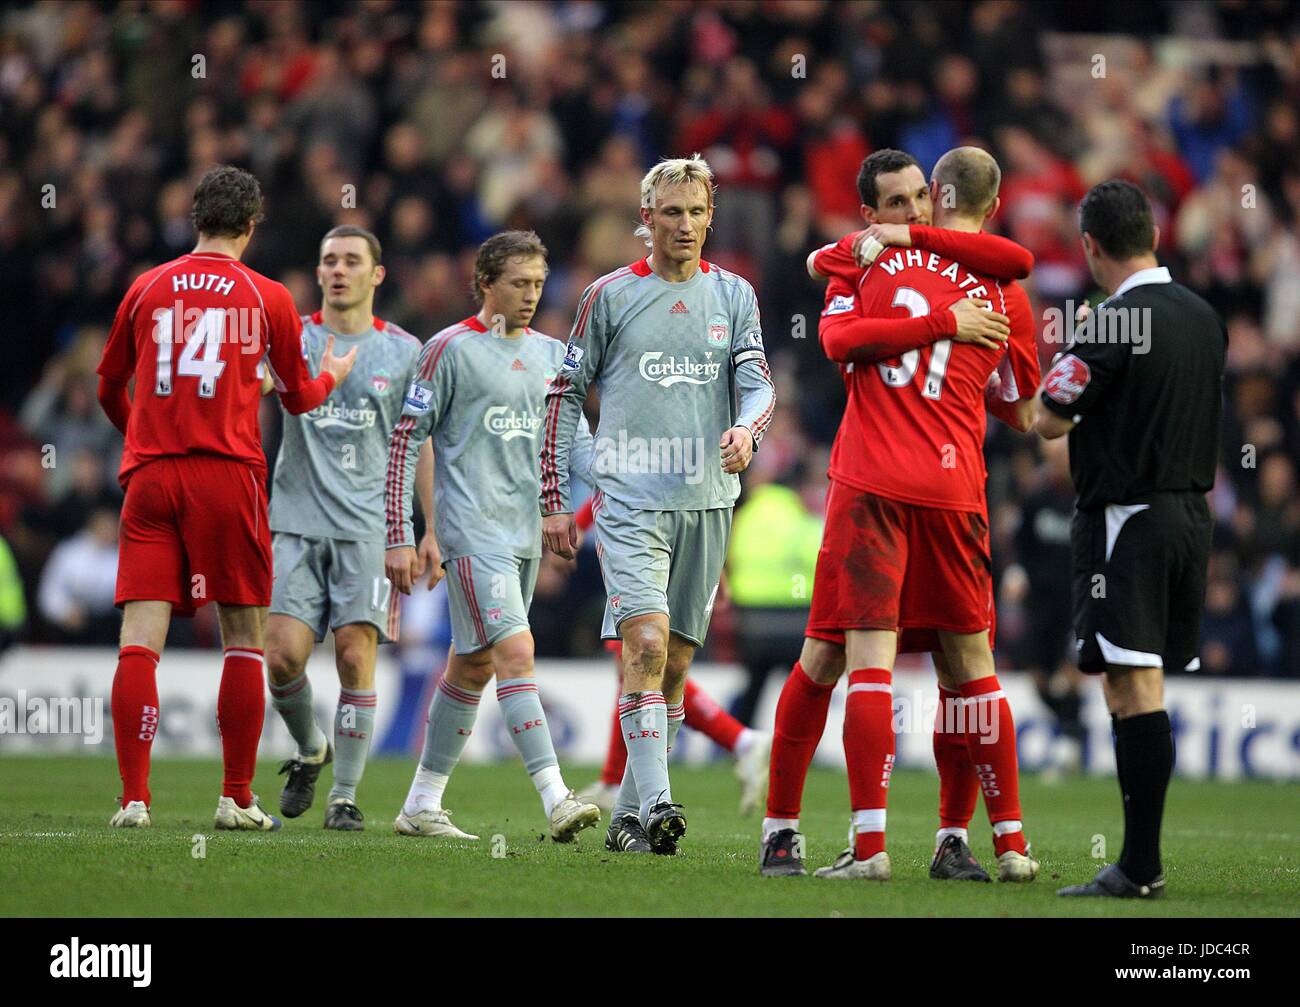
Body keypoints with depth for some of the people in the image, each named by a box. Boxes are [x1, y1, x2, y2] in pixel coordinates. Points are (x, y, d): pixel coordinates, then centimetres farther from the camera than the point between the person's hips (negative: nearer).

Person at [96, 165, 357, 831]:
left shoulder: (147, 288, 10)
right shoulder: (267, 297, 4)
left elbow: (109, 388, 20)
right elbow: (299, 398, 15)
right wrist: (332, 375, 37)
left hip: (150, 476, 2)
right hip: (228, 474, -2)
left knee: (140, 639, -2)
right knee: (243, 638, 7)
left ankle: (133, 798, -9)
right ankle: (237, 799, 6)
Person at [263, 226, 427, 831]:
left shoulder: (403, 352, 8)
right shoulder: (291, 338, 7)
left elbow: (418, 443, 12)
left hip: (367, 528, 0)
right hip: (298, 524, 1)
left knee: (356, 656, -10)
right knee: (283, 654, -9)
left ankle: (345, 795, 1)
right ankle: (309, 750, 21)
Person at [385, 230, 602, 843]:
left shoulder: (549, 353, 14)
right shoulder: (451, 349, -6)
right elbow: (404, 440, -5)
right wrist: (399, 538, -9)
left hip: (524, 534, 7)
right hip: (472, 533, -7)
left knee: (472, 666, 10)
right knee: (515, 651, -18)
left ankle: (422, 804, 19)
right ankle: (555, 799, -26)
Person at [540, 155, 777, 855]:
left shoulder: (733, 295, 10)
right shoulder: (610, 295, 3)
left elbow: (759, 384, 6)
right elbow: (565, 395, 7)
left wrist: (746, 430, -19)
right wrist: (555, 502, 4)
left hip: (706, 500, 4)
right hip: (629, 499, -4)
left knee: (675, 662, 7)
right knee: (645, 643, -19)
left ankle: (629, 813, 16)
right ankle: (655, 804, -25)